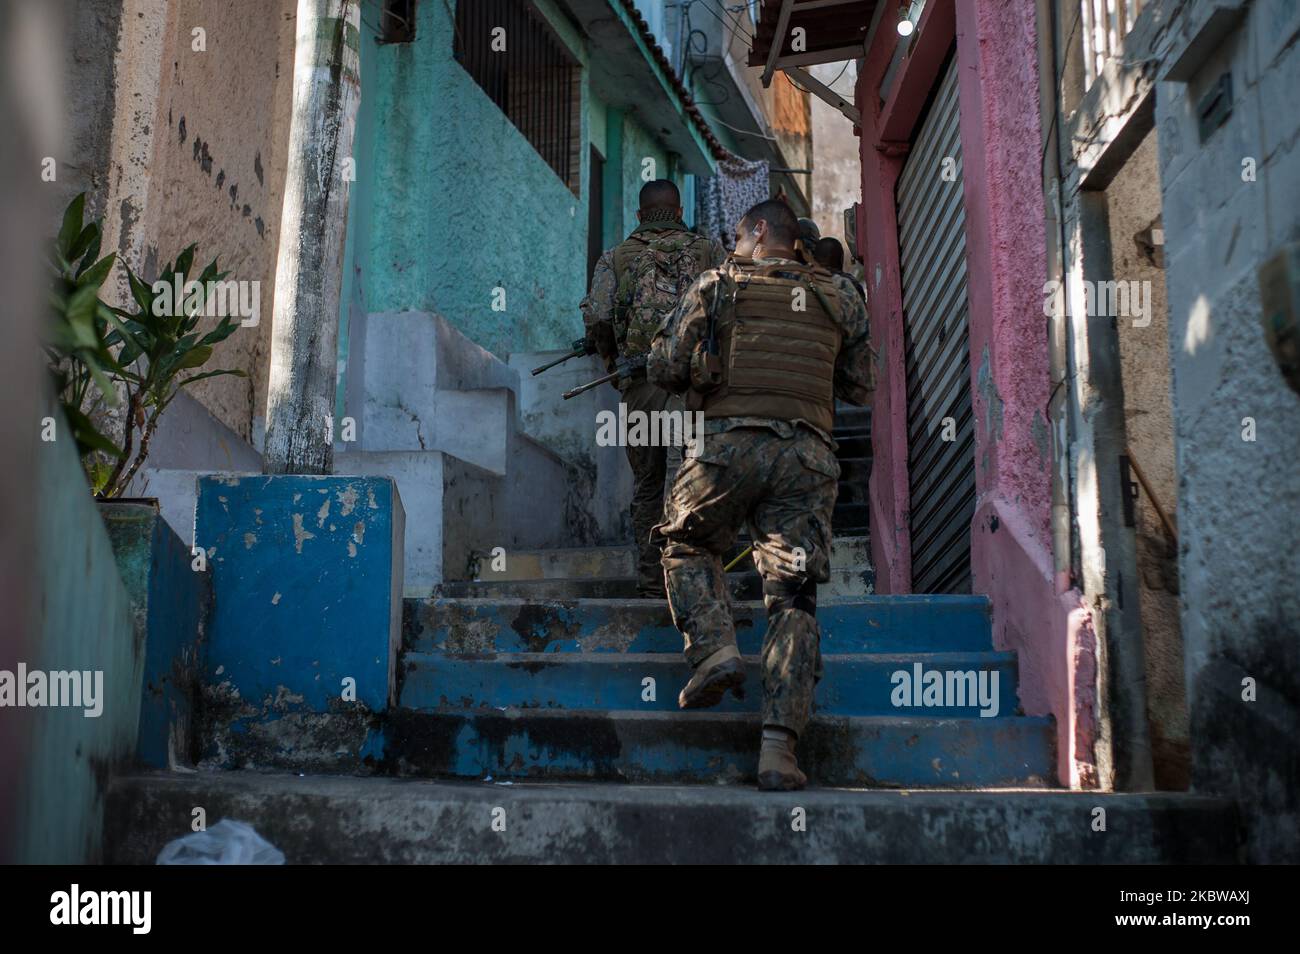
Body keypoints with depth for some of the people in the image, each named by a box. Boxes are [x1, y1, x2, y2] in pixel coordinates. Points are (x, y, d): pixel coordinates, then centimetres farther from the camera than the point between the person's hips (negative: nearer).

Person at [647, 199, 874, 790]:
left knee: (688, 547, 23)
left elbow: (664, 368, 4)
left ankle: (714, 648, 0)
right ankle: (779, 745, -5)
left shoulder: (718, 285, 7)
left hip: (730, 443, -2)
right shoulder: (839, 301, 16)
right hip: (808, 454, 2)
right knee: (794, 598, 2)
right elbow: (860, 388, 23)